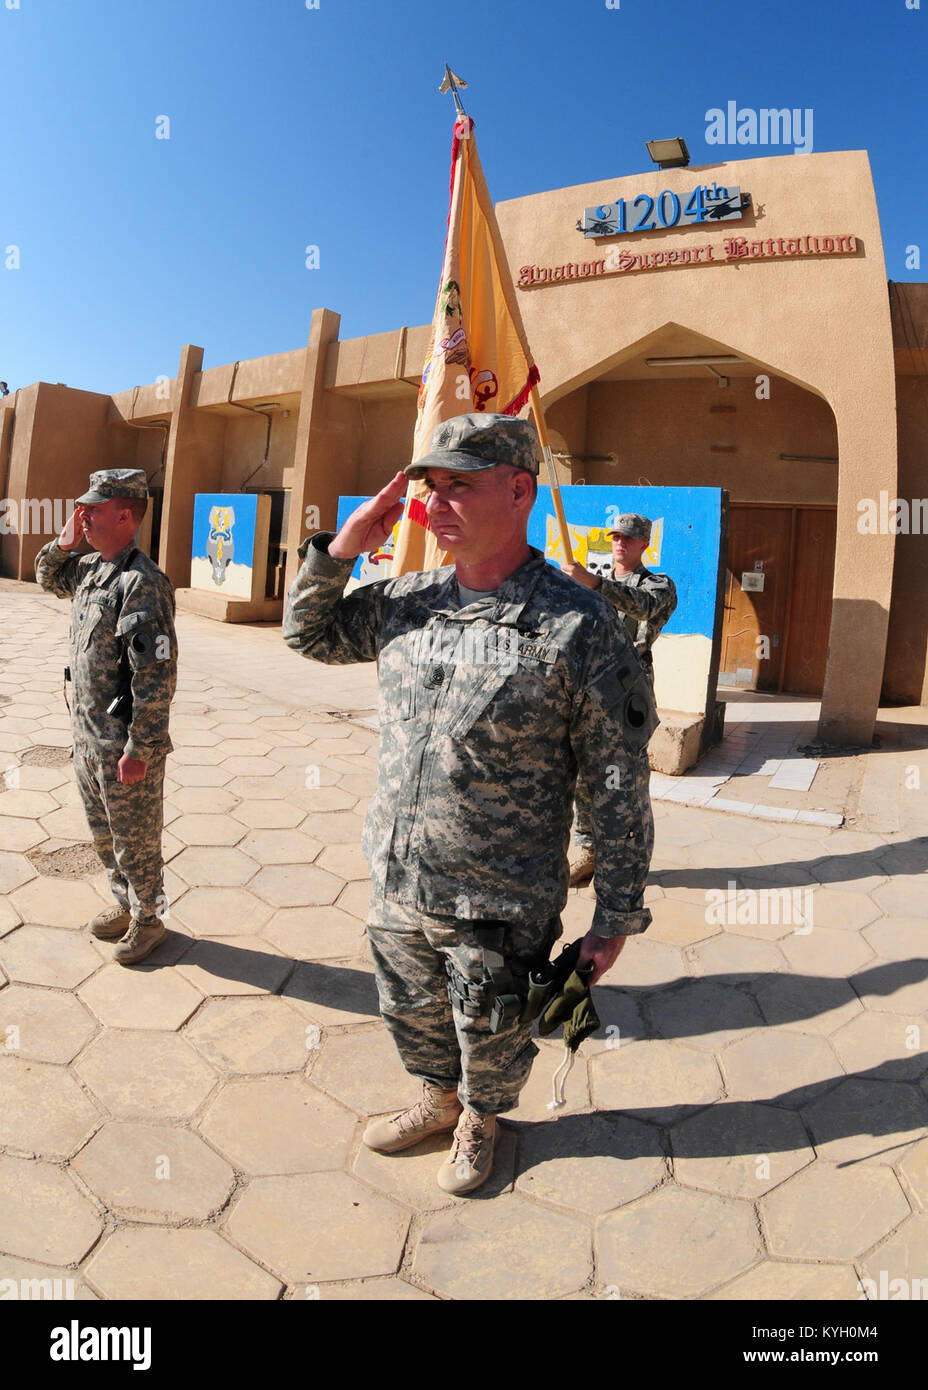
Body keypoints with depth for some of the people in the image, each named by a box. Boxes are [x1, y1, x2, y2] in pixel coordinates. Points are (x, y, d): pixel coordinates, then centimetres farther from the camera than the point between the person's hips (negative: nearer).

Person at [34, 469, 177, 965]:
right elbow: (47, 576, 30)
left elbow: (156, 675, -25)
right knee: (103, 834, 22)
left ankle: (148, 920, 27)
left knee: (135, 840, 8)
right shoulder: (89, 570, 7)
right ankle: (125, 904, 41)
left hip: (125, 746, -9)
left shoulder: (142, 581, -22)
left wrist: (139, 749, -23)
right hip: (87, 737, 9)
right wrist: (64, 543, 8)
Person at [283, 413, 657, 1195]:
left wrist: (618, 917, -9)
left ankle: (480, 1120, 53)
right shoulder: (406, 601, -2)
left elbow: (621, 785, -14)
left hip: (499, 906, -5)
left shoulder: (579, 627, -19)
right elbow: (309, 634, 13)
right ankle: (439, 1100, 58)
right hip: (396, 882, 5)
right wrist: (341, 550, -5)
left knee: (489, 1036, 20)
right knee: (412, 1014, 27)